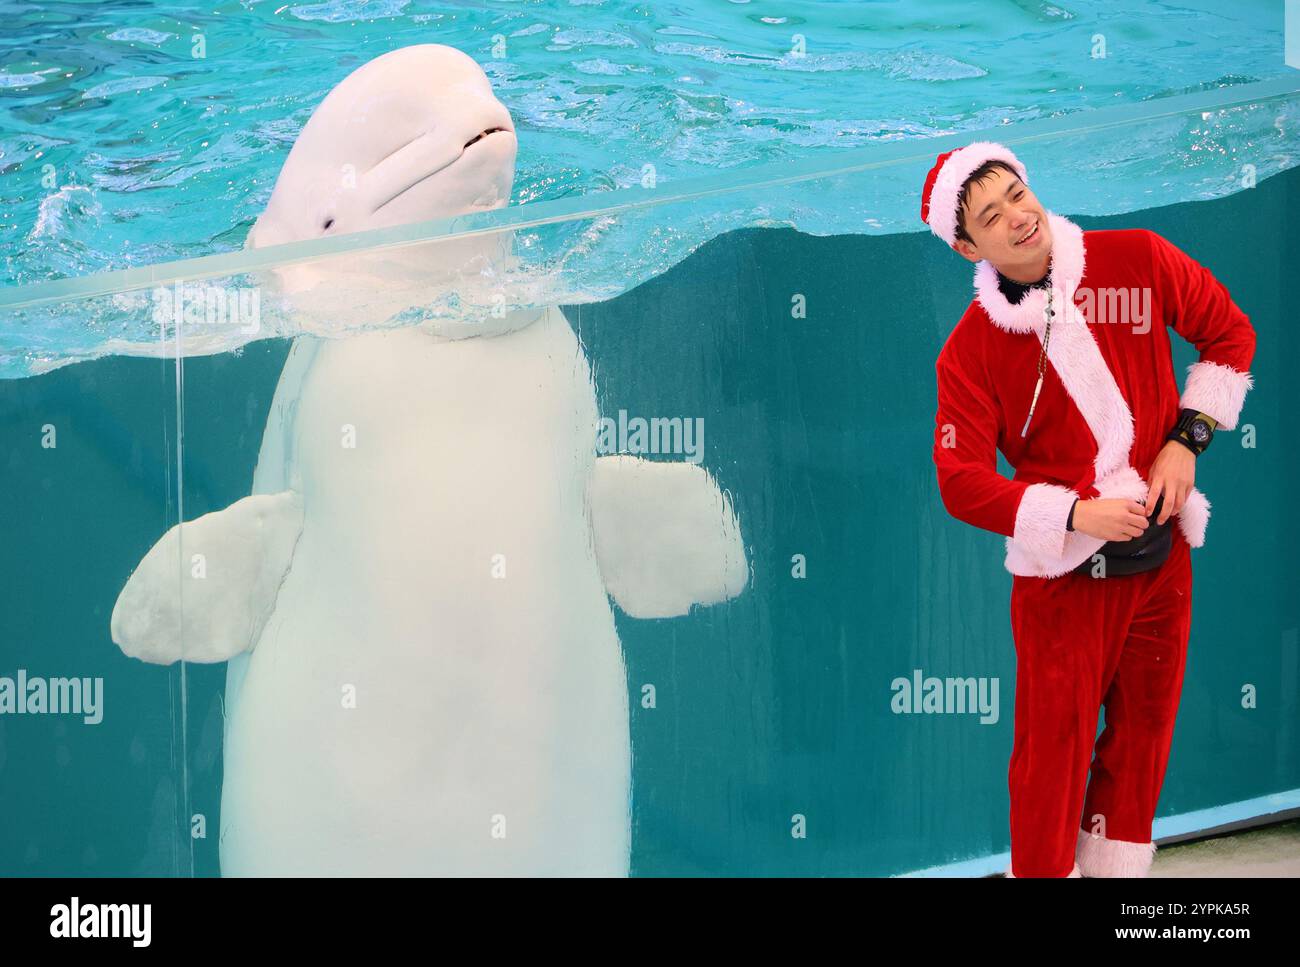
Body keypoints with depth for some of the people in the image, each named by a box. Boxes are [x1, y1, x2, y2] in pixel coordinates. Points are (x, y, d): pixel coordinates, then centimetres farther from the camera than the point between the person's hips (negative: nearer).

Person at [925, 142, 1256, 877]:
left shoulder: (1138, 260, -6)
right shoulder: (970, 349, -11)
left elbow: (1229, 333, 7)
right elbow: (962, 481, -12)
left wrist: (1187, 437, -4)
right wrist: (1073, 514, -21)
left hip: (1163, 556, 3)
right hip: (1061, 574, -3)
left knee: (1144, 737, 15)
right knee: (1052, 753, 1)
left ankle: (1116, 864, 33)